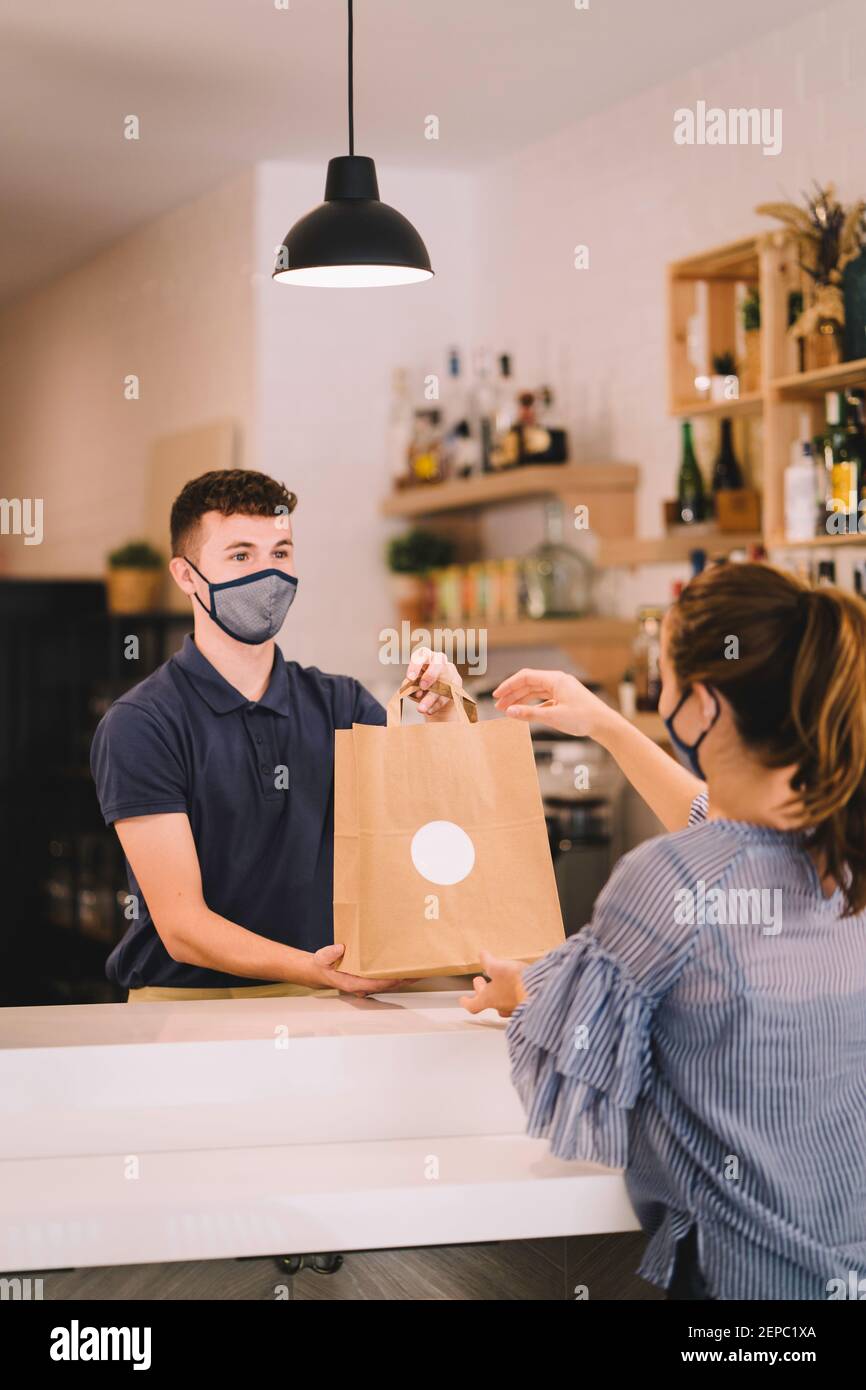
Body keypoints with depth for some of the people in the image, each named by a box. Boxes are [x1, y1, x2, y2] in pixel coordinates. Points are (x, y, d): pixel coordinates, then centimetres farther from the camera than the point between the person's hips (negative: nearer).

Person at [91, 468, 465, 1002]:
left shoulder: (339, 704, 11)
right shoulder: (138, 726, -6)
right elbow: (182, 927, -11)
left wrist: (447, 714, -11)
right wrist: (312, 968, -26)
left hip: (323, 999, 5)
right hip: (188, 999, -5)